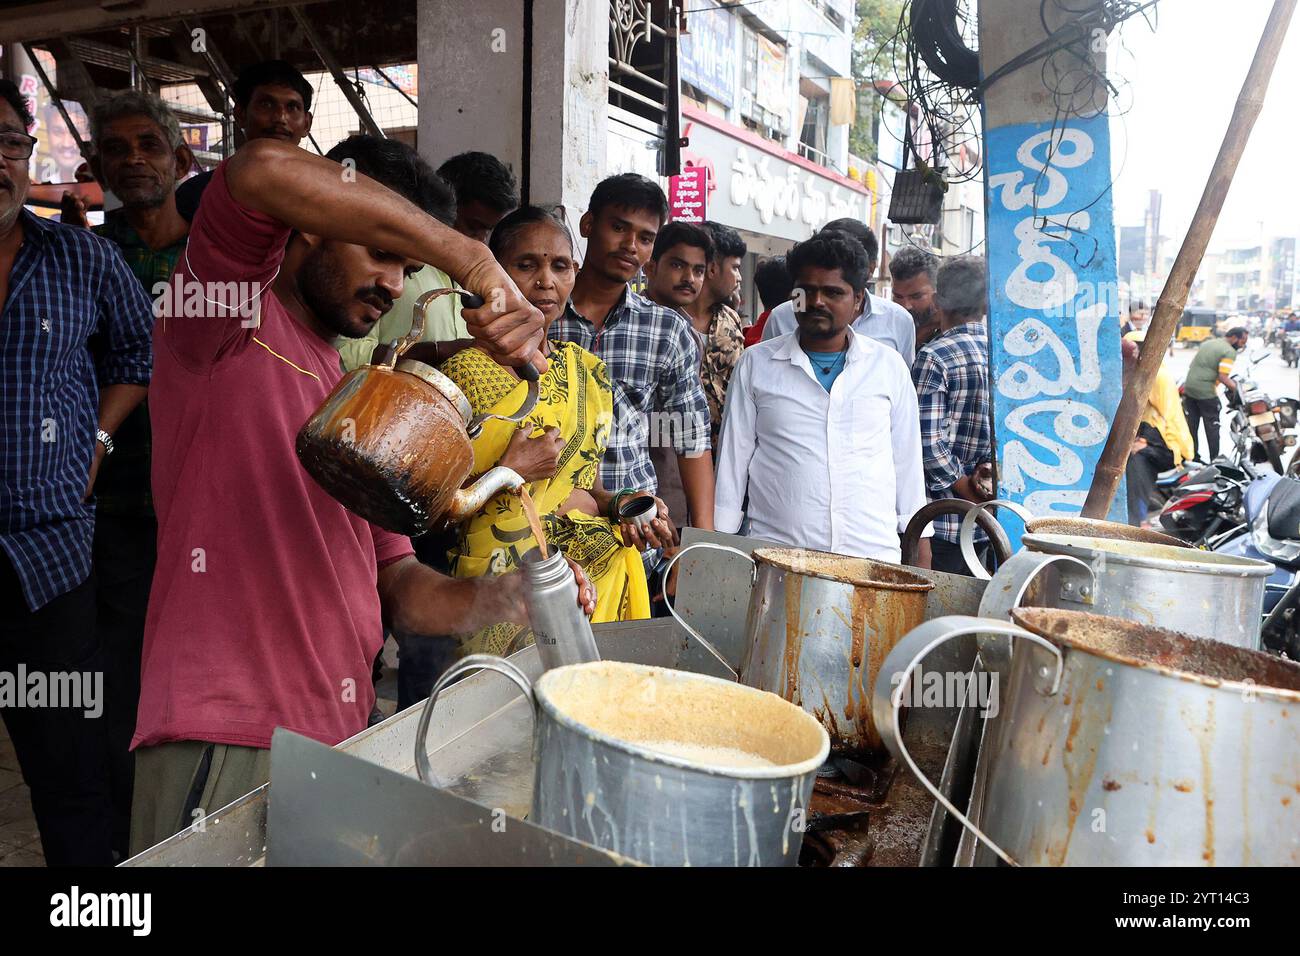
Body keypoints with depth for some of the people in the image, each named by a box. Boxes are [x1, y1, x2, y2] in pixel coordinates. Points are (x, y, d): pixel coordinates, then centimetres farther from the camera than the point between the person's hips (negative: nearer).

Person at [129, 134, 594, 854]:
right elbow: (263, 172, -26)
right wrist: (476, 264, -26)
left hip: (343, 739, 8)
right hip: (225, 747, -7)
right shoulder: (230, 324, -3)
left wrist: (505, 599, -5)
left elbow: (397, 589, 14)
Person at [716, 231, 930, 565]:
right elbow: (733, 458, 9)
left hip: (873, 554, 1)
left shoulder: (889, 366, 10)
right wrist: (720, 543, 6)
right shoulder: (756, 363, 7)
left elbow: (908, 461, 14)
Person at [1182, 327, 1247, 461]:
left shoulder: (1207, 342, 15)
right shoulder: (1230, 352, -9)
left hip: (1189, 388, 7)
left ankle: (1192, 456, 19)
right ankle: (1215, 459, 10)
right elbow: (1222, 377, -19)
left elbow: (1191, 365, 18)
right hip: (1206, 393, -7)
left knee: (1191, 425, 13)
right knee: (1212, 427, 4)